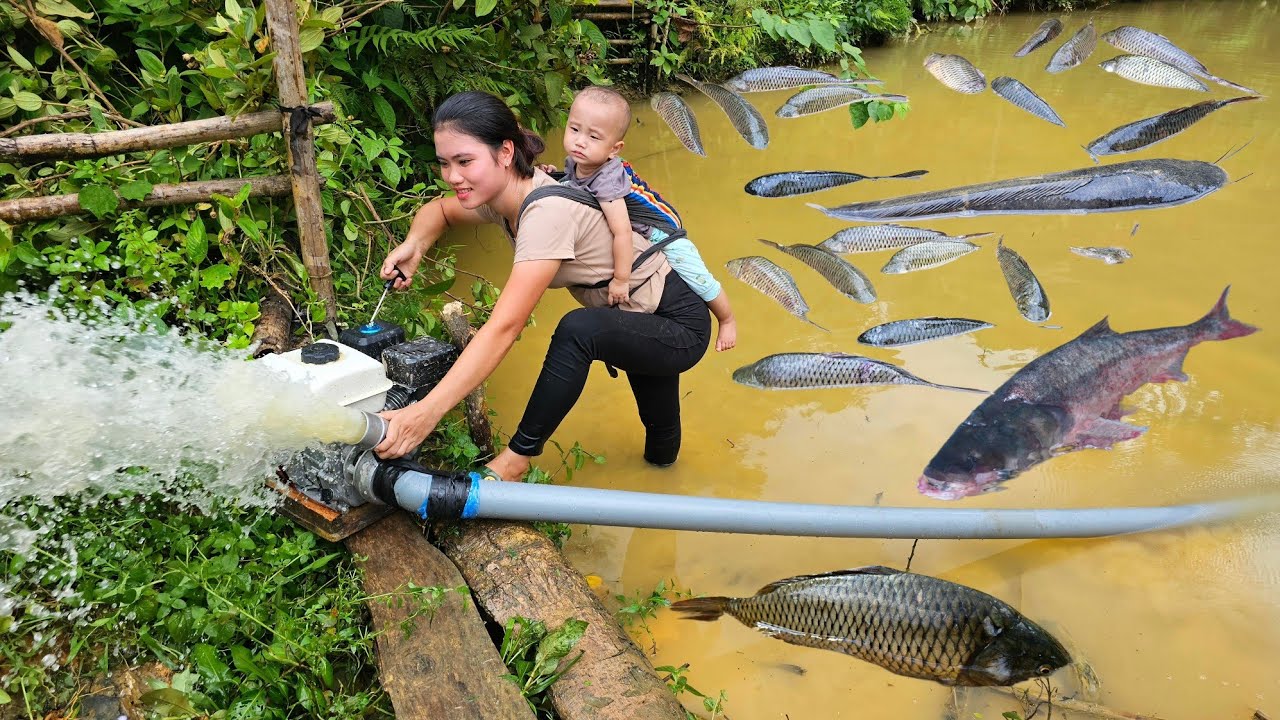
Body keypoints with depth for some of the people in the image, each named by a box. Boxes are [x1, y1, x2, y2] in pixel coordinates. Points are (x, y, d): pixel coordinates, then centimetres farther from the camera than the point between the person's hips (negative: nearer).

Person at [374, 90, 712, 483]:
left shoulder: (547, 211, -33)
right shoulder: (501, 196, -7)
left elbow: (503, 327, -39)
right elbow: (439, 210, 13)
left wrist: (427, 412, -44)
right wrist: (413, 244, -11)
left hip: (680, 325, -9)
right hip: (646, 327, 9)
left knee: (578, 330, -35)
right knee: (659, 433, 28)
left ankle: (517, 456, -18)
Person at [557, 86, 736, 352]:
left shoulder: (606, 179, -40)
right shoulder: (573, 163, -13)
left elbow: (622, 232, -42)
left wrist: (621, 279, -35)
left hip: (661, 231, -8)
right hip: (638, 233, 8)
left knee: (697, 278, -1)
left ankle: (727, 320, 24)